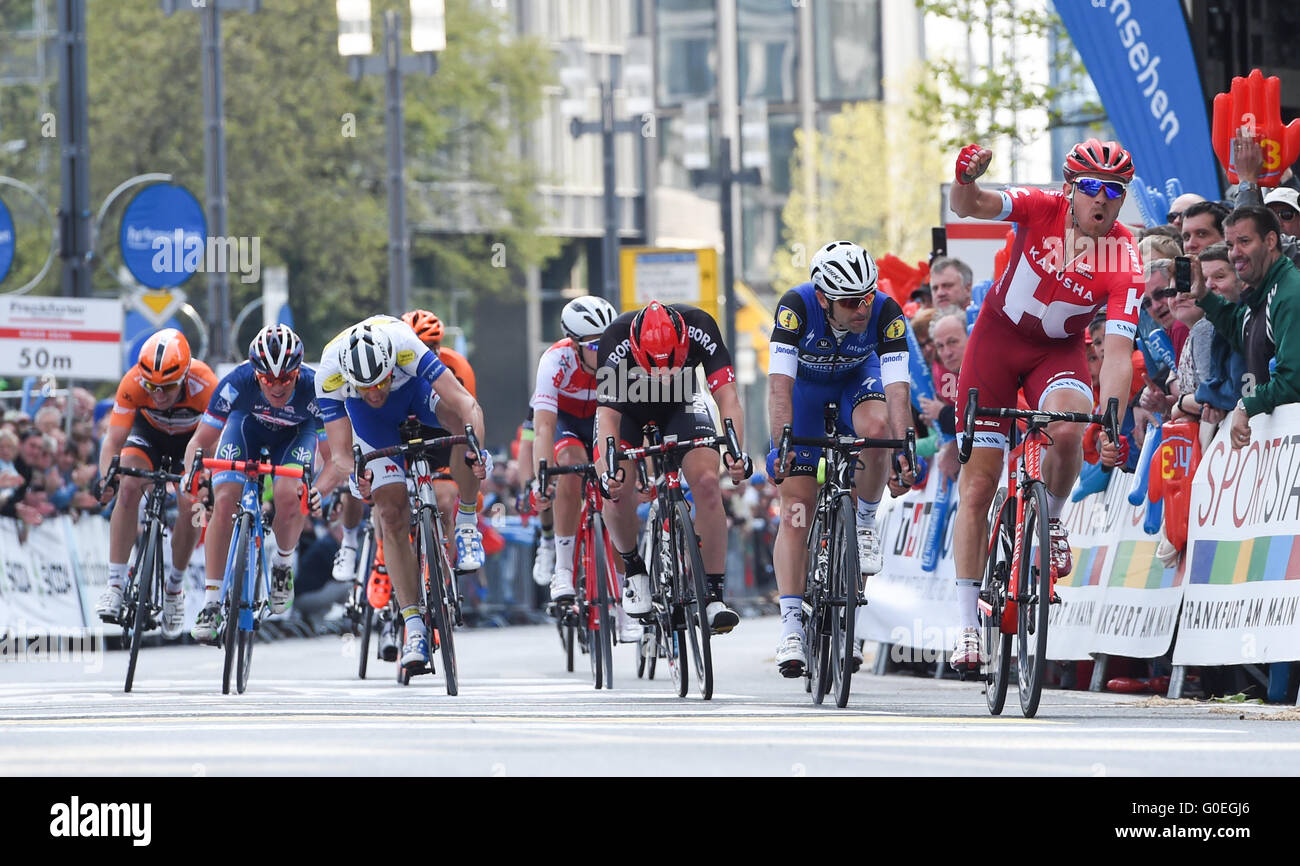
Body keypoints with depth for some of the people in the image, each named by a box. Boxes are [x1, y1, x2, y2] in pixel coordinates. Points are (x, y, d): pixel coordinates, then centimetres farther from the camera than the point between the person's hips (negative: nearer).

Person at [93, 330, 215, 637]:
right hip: (149, 432, 1)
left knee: (190, 507, -19)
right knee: (128, 488, -26)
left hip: (191, 439, -1)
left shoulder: (204, 386, -37)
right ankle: (115, 585, -20)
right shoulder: (134, 383, -34)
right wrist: (106, 478, -51)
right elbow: (113, 440, -33)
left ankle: (174, 588, 7)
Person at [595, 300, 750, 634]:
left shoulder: (700, 328, -34)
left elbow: (727, 396, -36)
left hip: (682, 403, 1)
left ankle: (714, 595, -15)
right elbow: (608, 416, -39)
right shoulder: (615, 342, -37)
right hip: (627, 408, -1)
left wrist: (737, 453, -51)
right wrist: (609, 471, -55)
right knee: (618, 491, -23)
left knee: (707, 482, -20)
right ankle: (633, 568, 5)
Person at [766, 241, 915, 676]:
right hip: (805, 384, -1)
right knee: (797, 506, -12)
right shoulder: (796, 307, -34)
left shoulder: (886, 313, -31)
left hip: (857, 379, 1)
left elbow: (897, 390, -36)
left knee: (875, 427, -35)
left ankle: (866, 522, -8)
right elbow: (780, 384, -40)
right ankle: (791, 626, -12)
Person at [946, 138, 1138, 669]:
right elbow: (968, 206, -33)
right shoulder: (1041, 210, -20)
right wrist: (967, 180, -56)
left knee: (1067, 430, -35)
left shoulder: (1124, 263, -23)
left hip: (1059, 350, 0)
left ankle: (1051, 520, -3)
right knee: (977, 485, -4)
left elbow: (1117, 352, -28)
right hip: (998, 335, 0)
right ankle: (968, 622, 5)